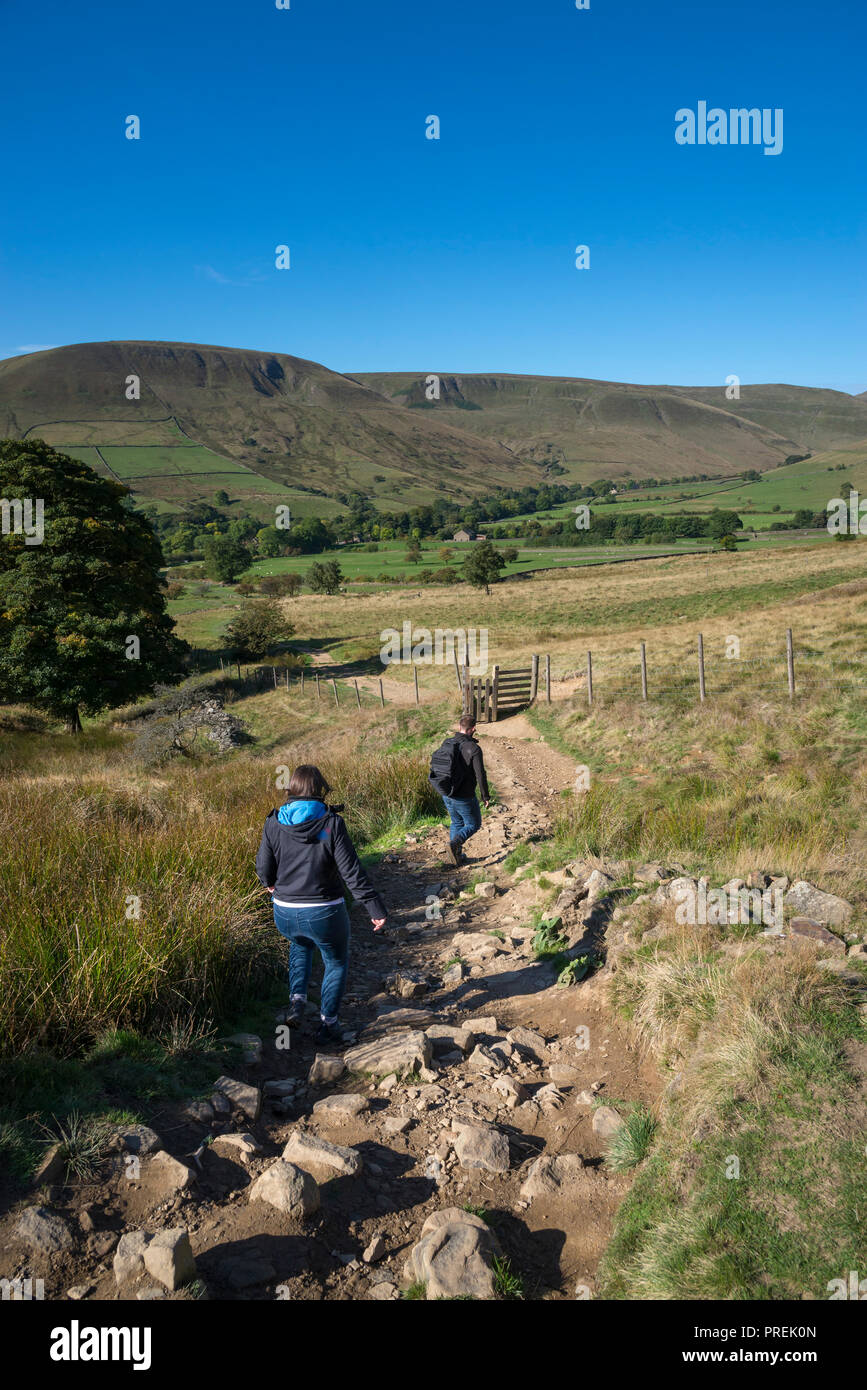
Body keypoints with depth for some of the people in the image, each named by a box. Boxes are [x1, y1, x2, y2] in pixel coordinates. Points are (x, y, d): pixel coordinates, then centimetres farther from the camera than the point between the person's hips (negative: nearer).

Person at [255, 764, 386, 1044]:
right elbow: (352, 872, -16)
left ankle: (297, 1000, 21)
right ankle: (327, 1024, 24)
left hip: (285, 913, 3)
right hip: (324, 913, -3)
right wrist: (375, 907, -10)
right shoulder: (331, 823, -15)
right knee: (336, 963, 24)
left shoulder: (274, 823, -6)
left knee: (300, 945, 36)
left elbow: (264, 868, 2)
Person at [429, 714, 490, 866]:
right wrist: (486, 796, -5)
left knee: (456, 823, 25)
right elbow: (480, 776, -19)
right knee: (473, 824, 14)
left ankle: (458, 856, 26)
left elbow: (434, 764, 7)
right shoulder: (473, 749, -20)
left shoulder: (446, 744, -2)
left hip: (447, 795, 6)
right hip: (464, 797, -6)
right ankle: (455, 844, -9)